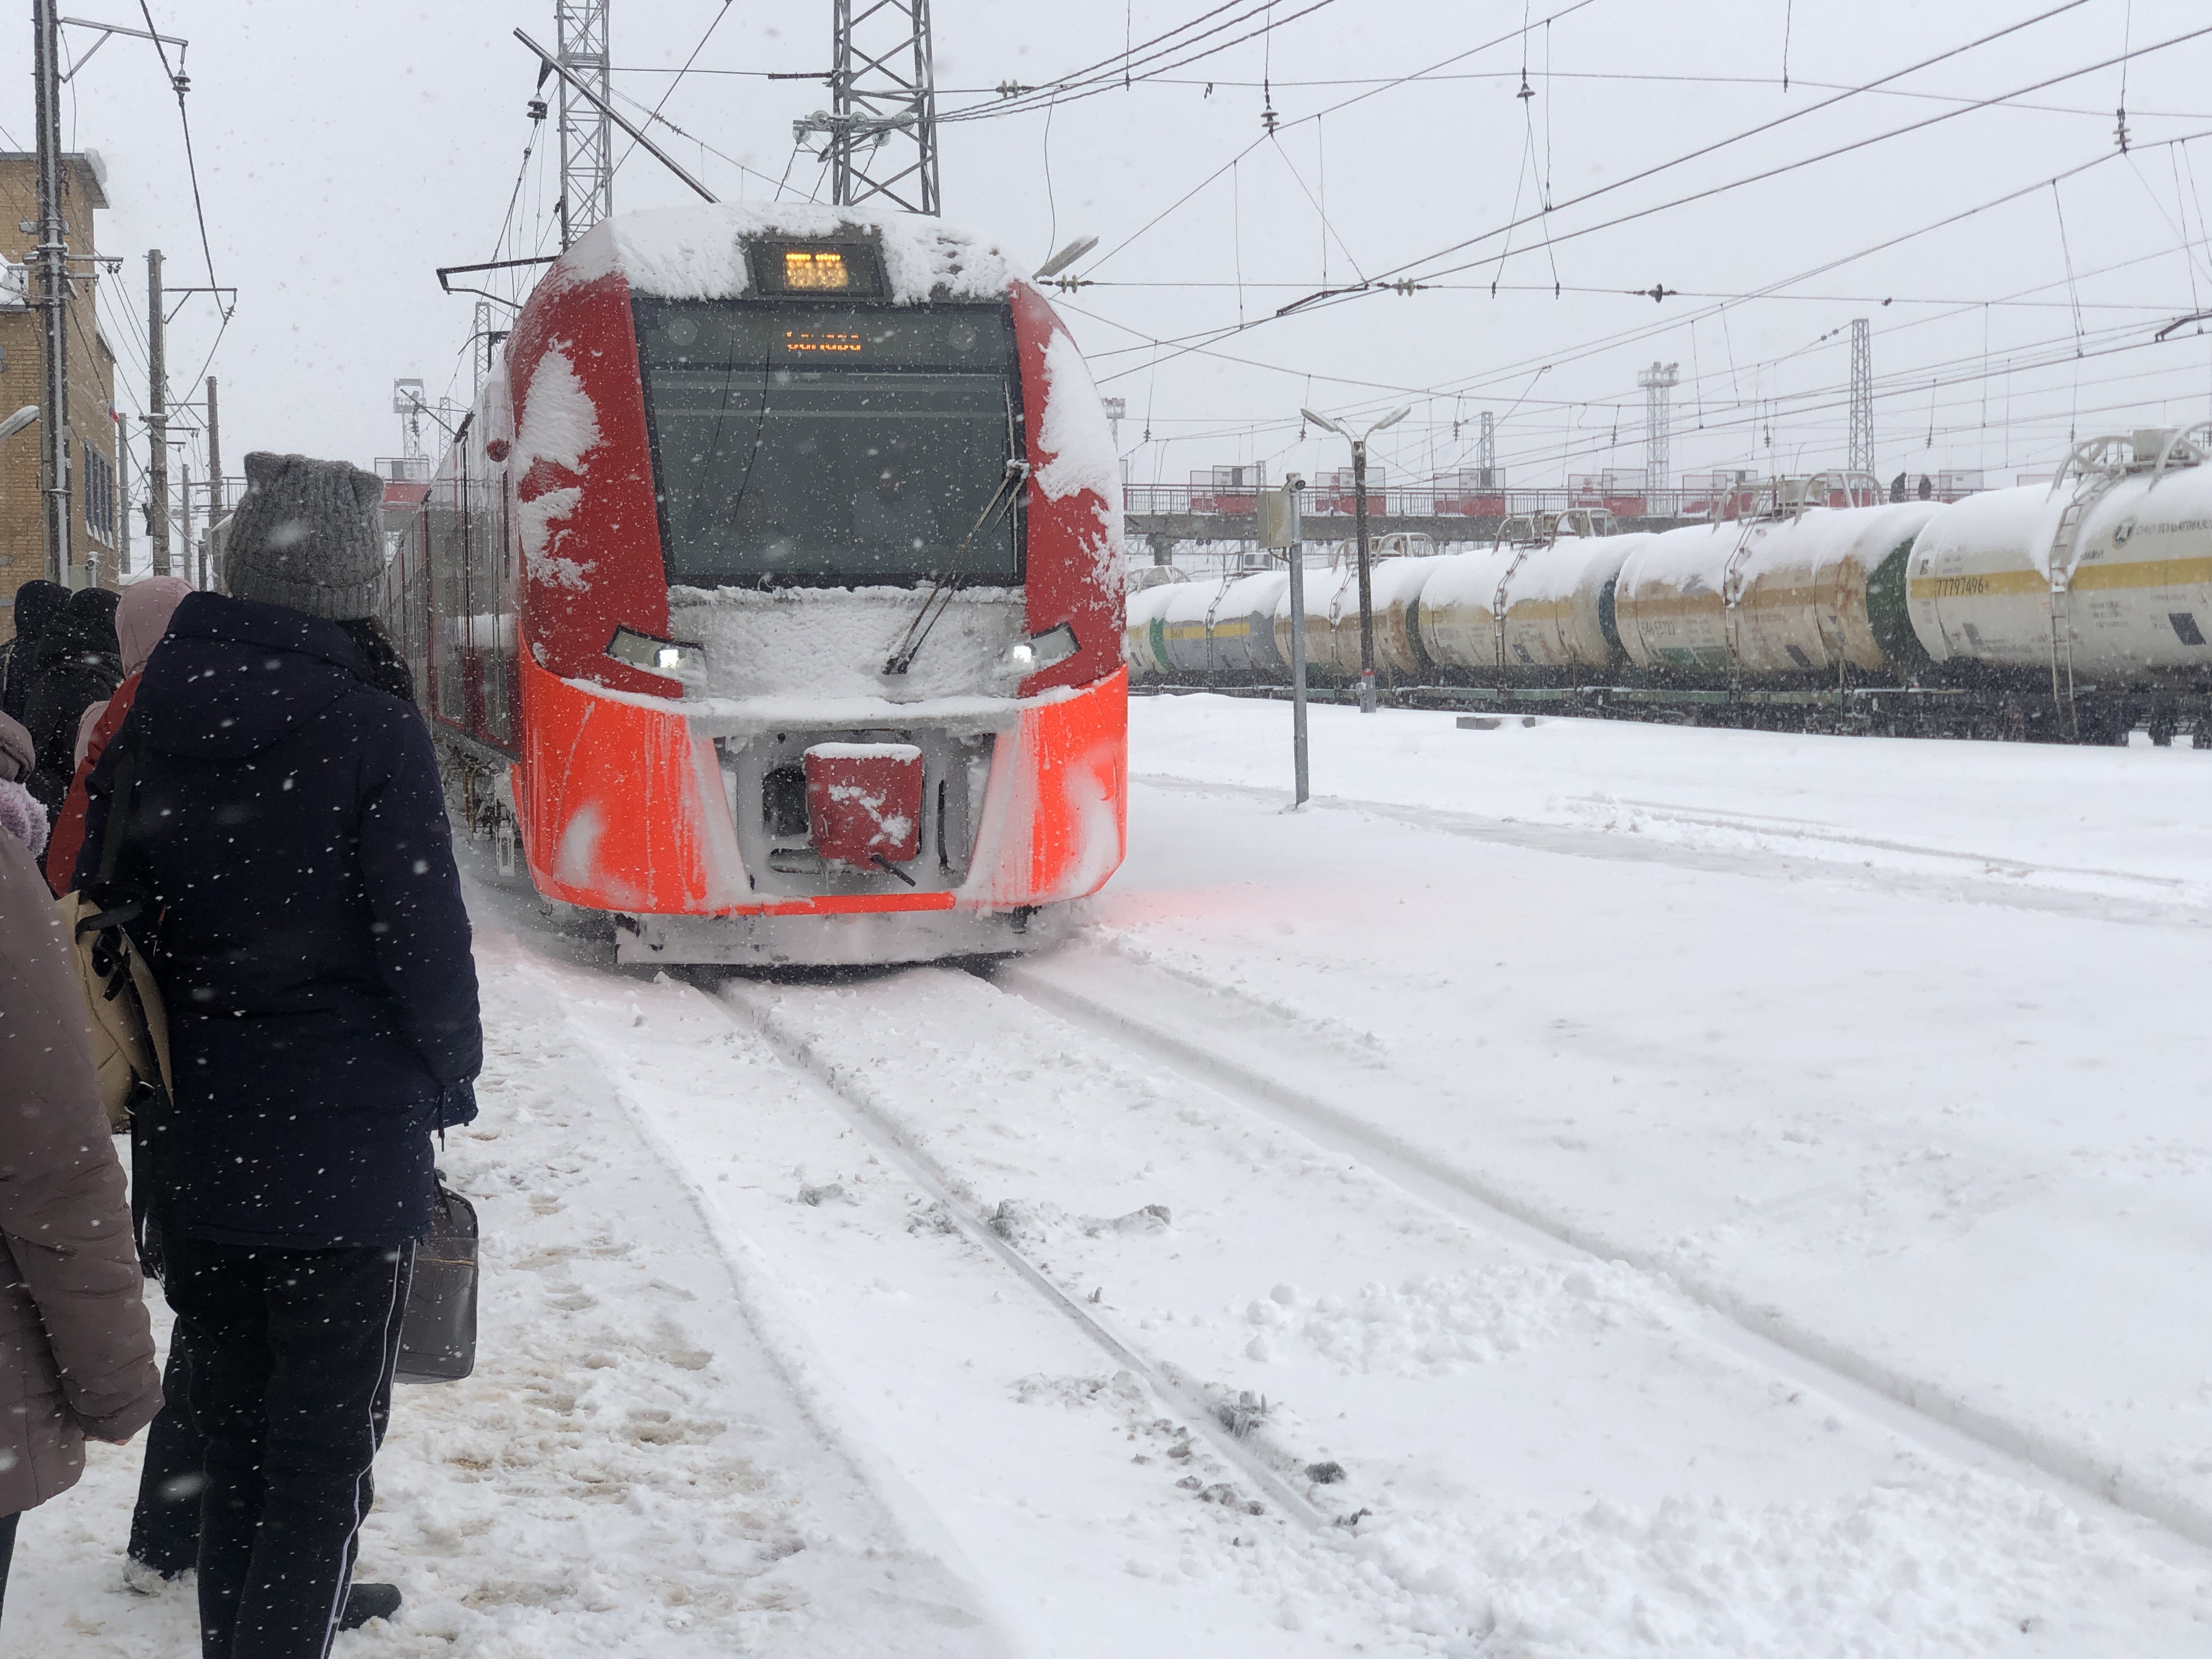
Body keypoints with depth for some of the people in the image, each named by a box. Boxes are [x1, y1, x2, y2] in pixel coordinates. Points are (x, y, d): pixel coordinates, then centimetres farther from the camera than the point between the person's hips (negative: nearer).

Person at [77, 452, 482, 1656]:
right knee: (326, 1433, 2)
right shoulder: (369, 732, -13)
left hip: (190, 1141, 5)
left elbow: (94, 915, 8)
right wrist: (449, 1074, 6)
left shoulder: (144, 724, 2)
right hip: (343, 1146, -5)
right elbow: (423, 933, -11)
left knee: (234, 1415, 20)